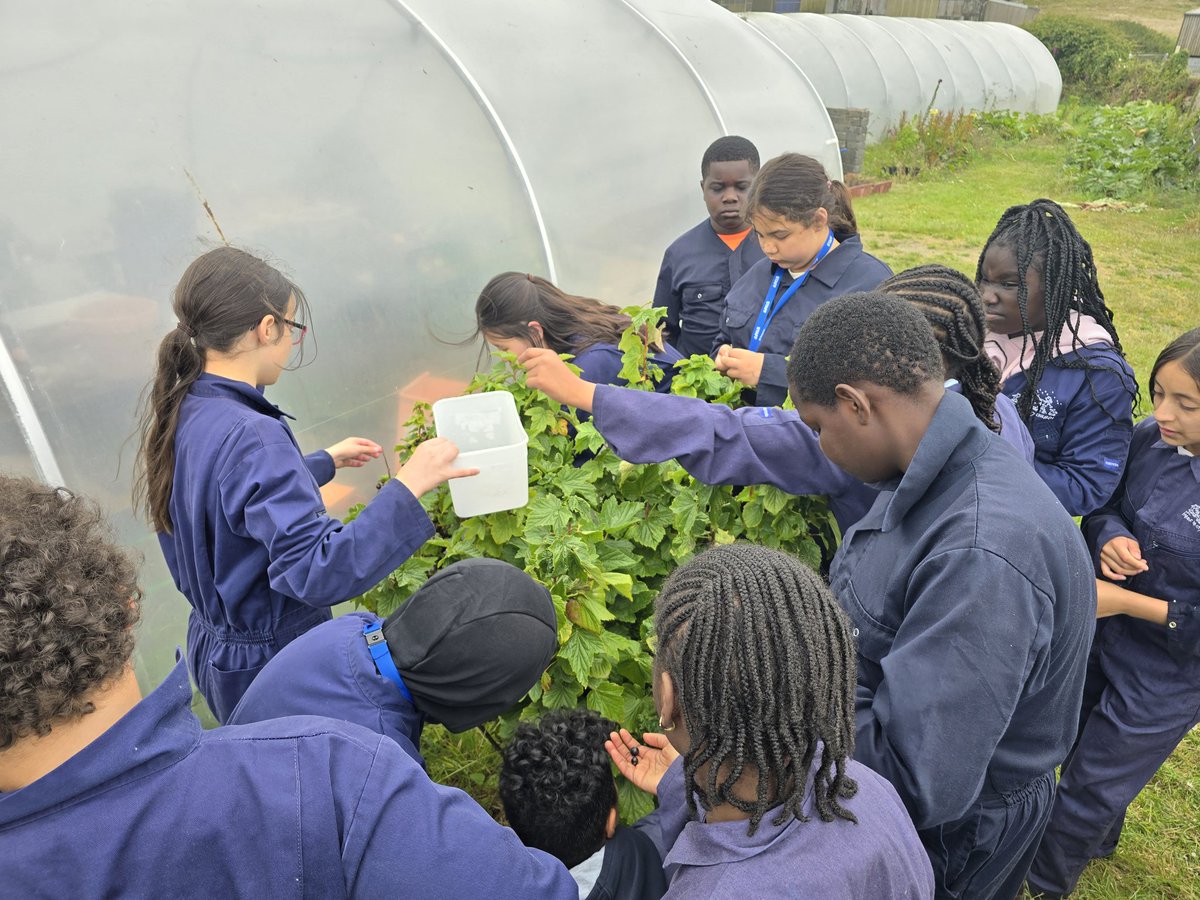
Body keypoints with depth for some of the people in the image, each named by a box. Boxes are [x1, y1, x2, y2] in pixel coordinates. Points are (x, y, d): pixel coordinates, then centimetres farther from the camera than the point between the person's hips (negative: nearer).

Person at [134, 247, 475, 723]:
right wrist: (408, 484, -36)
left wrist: (326, 460, 23)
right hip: (269, 664, -9)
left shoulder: (179, 411, -1)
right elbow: (319, 572, -36)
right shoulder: (251, 437, -30)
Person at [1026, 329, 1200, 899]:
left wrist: (1129, 602, -26)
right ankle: (1100, 840, 61)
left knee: (1087, 793, 12)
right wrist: (1110, 535, -18)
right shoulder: (1150, 438, -14)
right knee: (1079, 750, 29)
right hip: (1100, 638, 6)